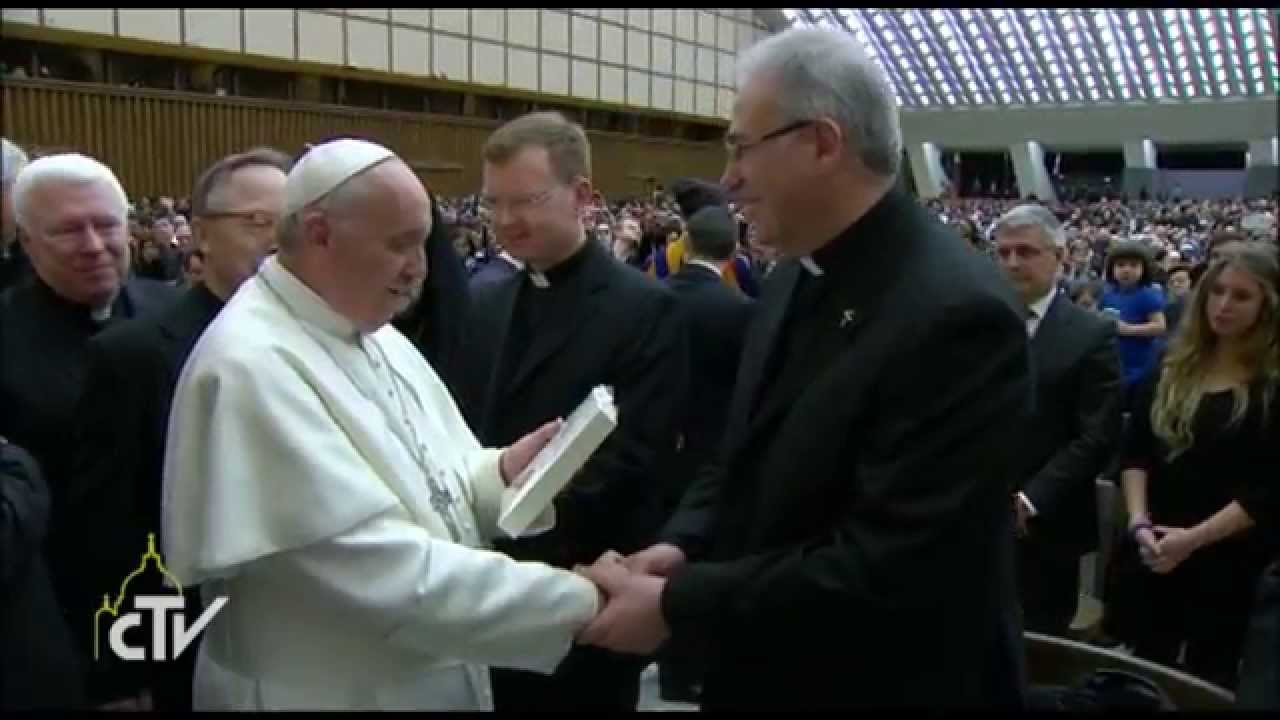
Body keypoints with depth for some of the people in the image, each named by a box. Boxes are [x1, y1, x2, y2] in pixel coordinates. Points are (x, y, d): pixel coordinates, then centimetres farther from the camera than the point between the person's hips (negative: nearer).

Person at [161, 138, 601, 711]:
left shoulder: (373, 333, 4)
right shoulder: (251, 365, -24)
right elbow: (382, 571, -29)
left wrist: (499, 472, -12)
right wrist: (577, 603, -27)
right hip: (330, 692, -8)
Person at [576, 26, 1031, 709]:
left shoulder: (955, 310, -24)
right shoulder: (798, 277, 2)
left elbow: (892, 563, -27)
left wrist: (678, 604, -23)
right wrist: (681, 545, -7)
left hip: (887, 684, -7)